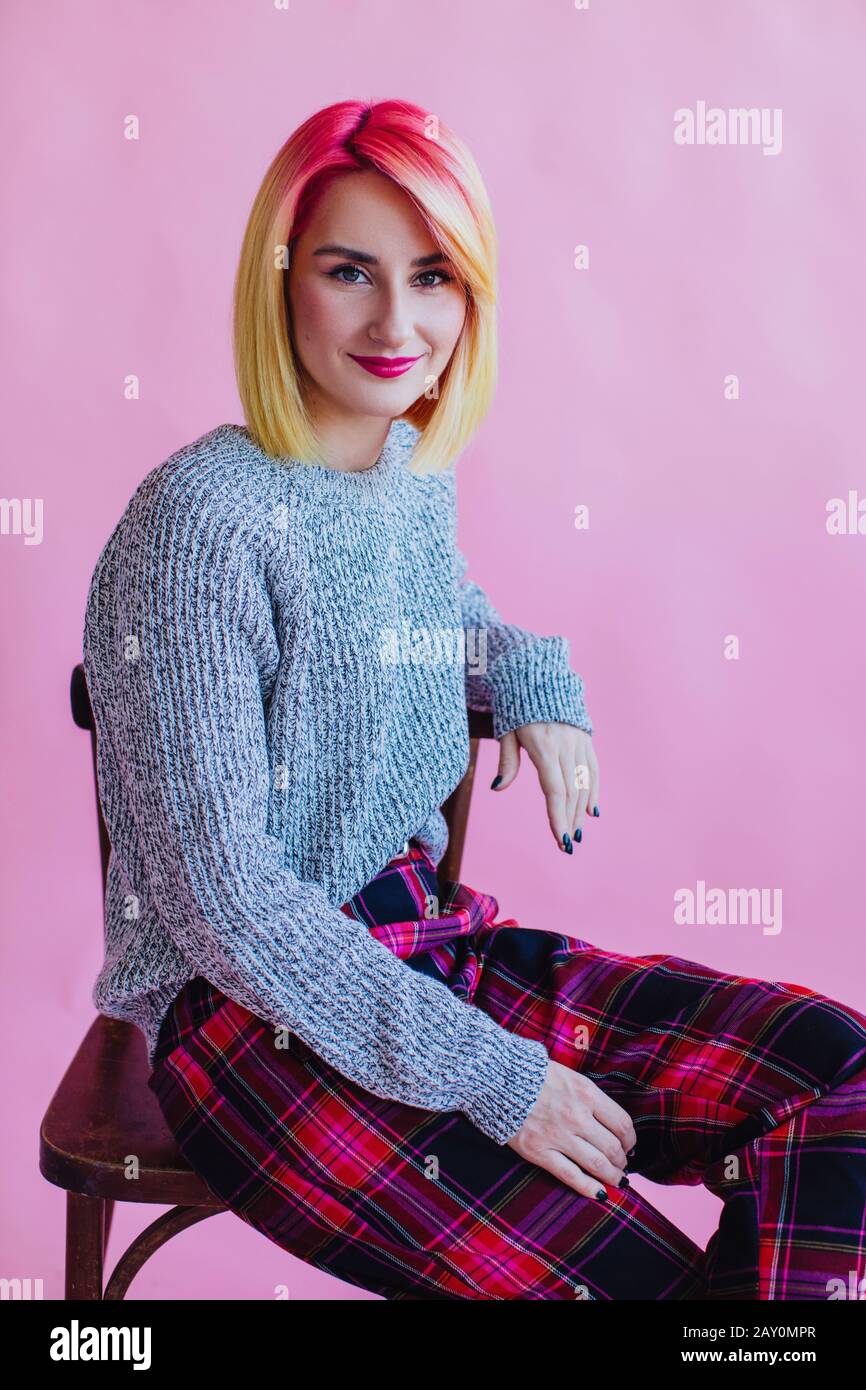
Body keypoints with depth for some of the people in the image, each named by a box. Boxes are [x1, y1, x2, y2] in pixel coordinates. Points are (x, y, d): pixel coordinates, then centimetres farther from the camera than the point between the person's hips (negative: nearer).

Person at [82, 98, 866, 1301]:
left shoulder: (418, 477, 4)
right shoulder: (202, 521, -18)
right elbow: (222, 896, -20)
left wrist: (533, 677, 5)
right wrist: (492, 1078, -18)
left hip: (426, 950, 7)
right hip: (251, 1015, -7)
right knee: (636, 1277, -23)